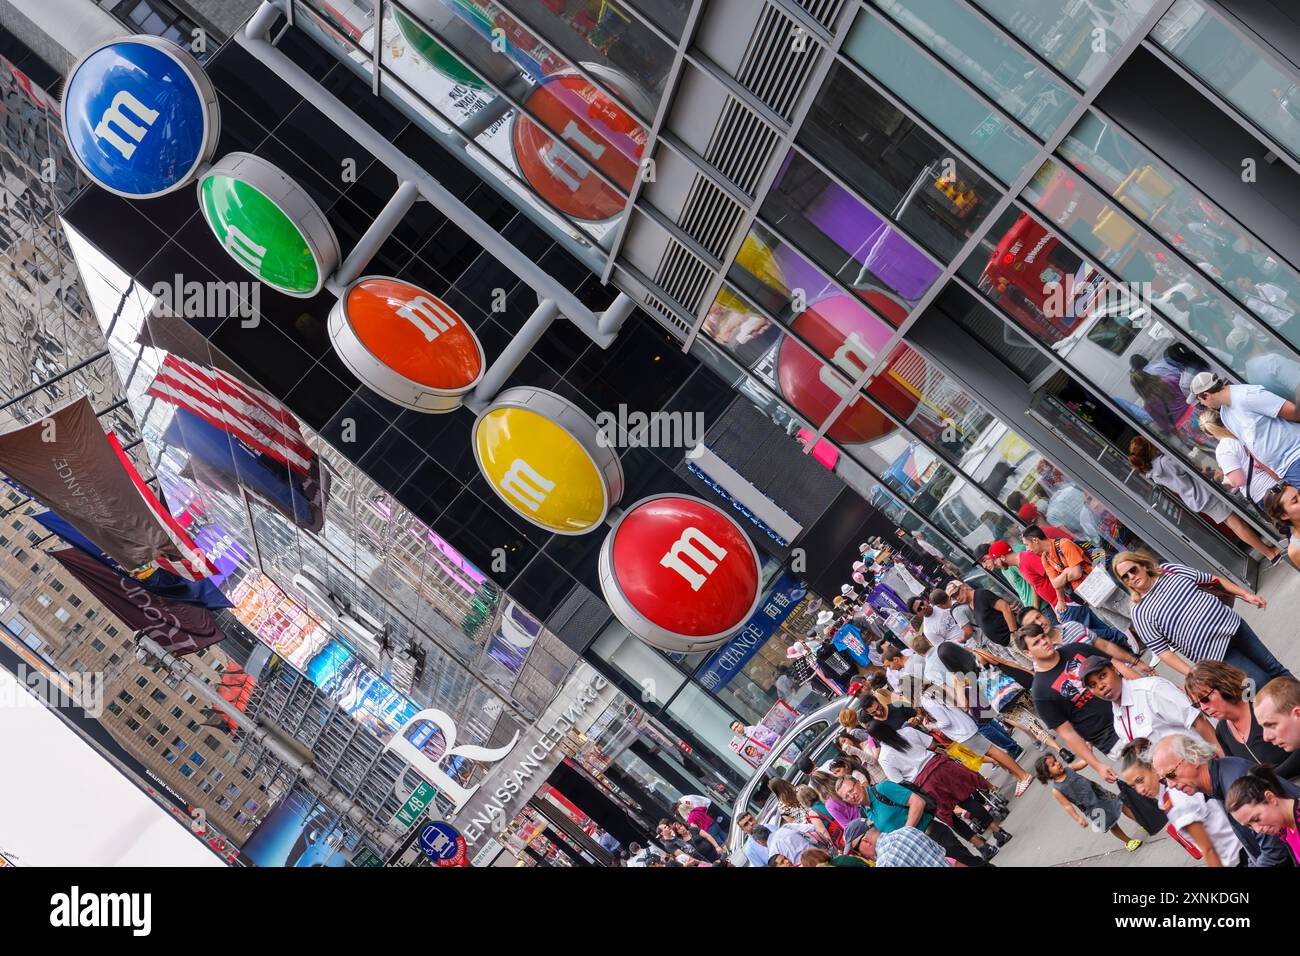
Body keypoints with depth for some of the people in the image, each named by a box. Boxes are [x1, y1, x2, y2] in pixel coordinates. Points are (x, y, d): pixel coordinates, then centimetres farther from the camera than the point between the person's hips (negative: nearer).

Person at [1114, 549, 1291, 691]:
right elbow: (1161, 650, -12)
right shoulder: (1140, 613, -11)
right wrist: (1191, 674, -19)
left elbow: (1212, 580, 9)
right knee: (1263, 683, -4)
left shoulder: (1170, 570, 0)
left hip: (1232, 623, 4)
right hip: (1214, 654, -4)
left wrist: (1246, 594, 5)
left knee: (1273, 668, 15)